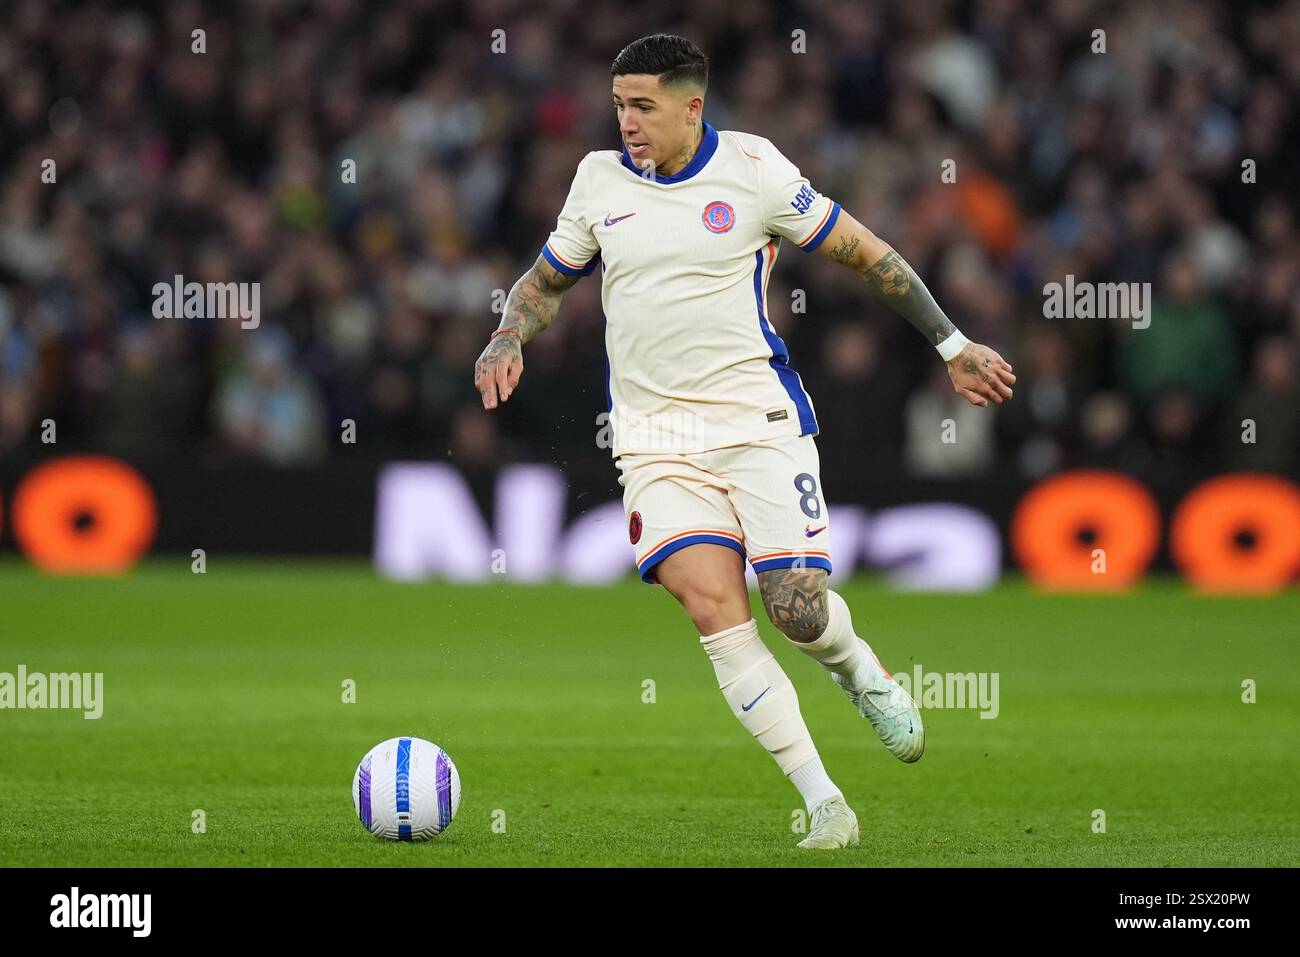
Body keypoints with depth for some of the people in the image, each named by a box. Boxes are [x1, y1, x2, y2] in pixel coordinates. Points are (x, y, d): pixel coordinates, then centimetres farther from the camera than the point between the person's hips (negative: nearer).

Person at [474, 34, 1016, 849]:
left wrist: (953, 346, 6)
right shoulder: (600, 179, 7)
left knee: (800, 611, -11)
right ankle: (823, 803, -12)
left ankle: (861, 671, 29)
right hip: (655, 437, 2)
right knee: (712, 606, -18)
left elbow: (865, 253, 4)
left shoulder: (753, 169, -4)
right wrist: (507, 341, 1)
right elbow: (547, 280, 22)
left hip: (760, 419, -2)